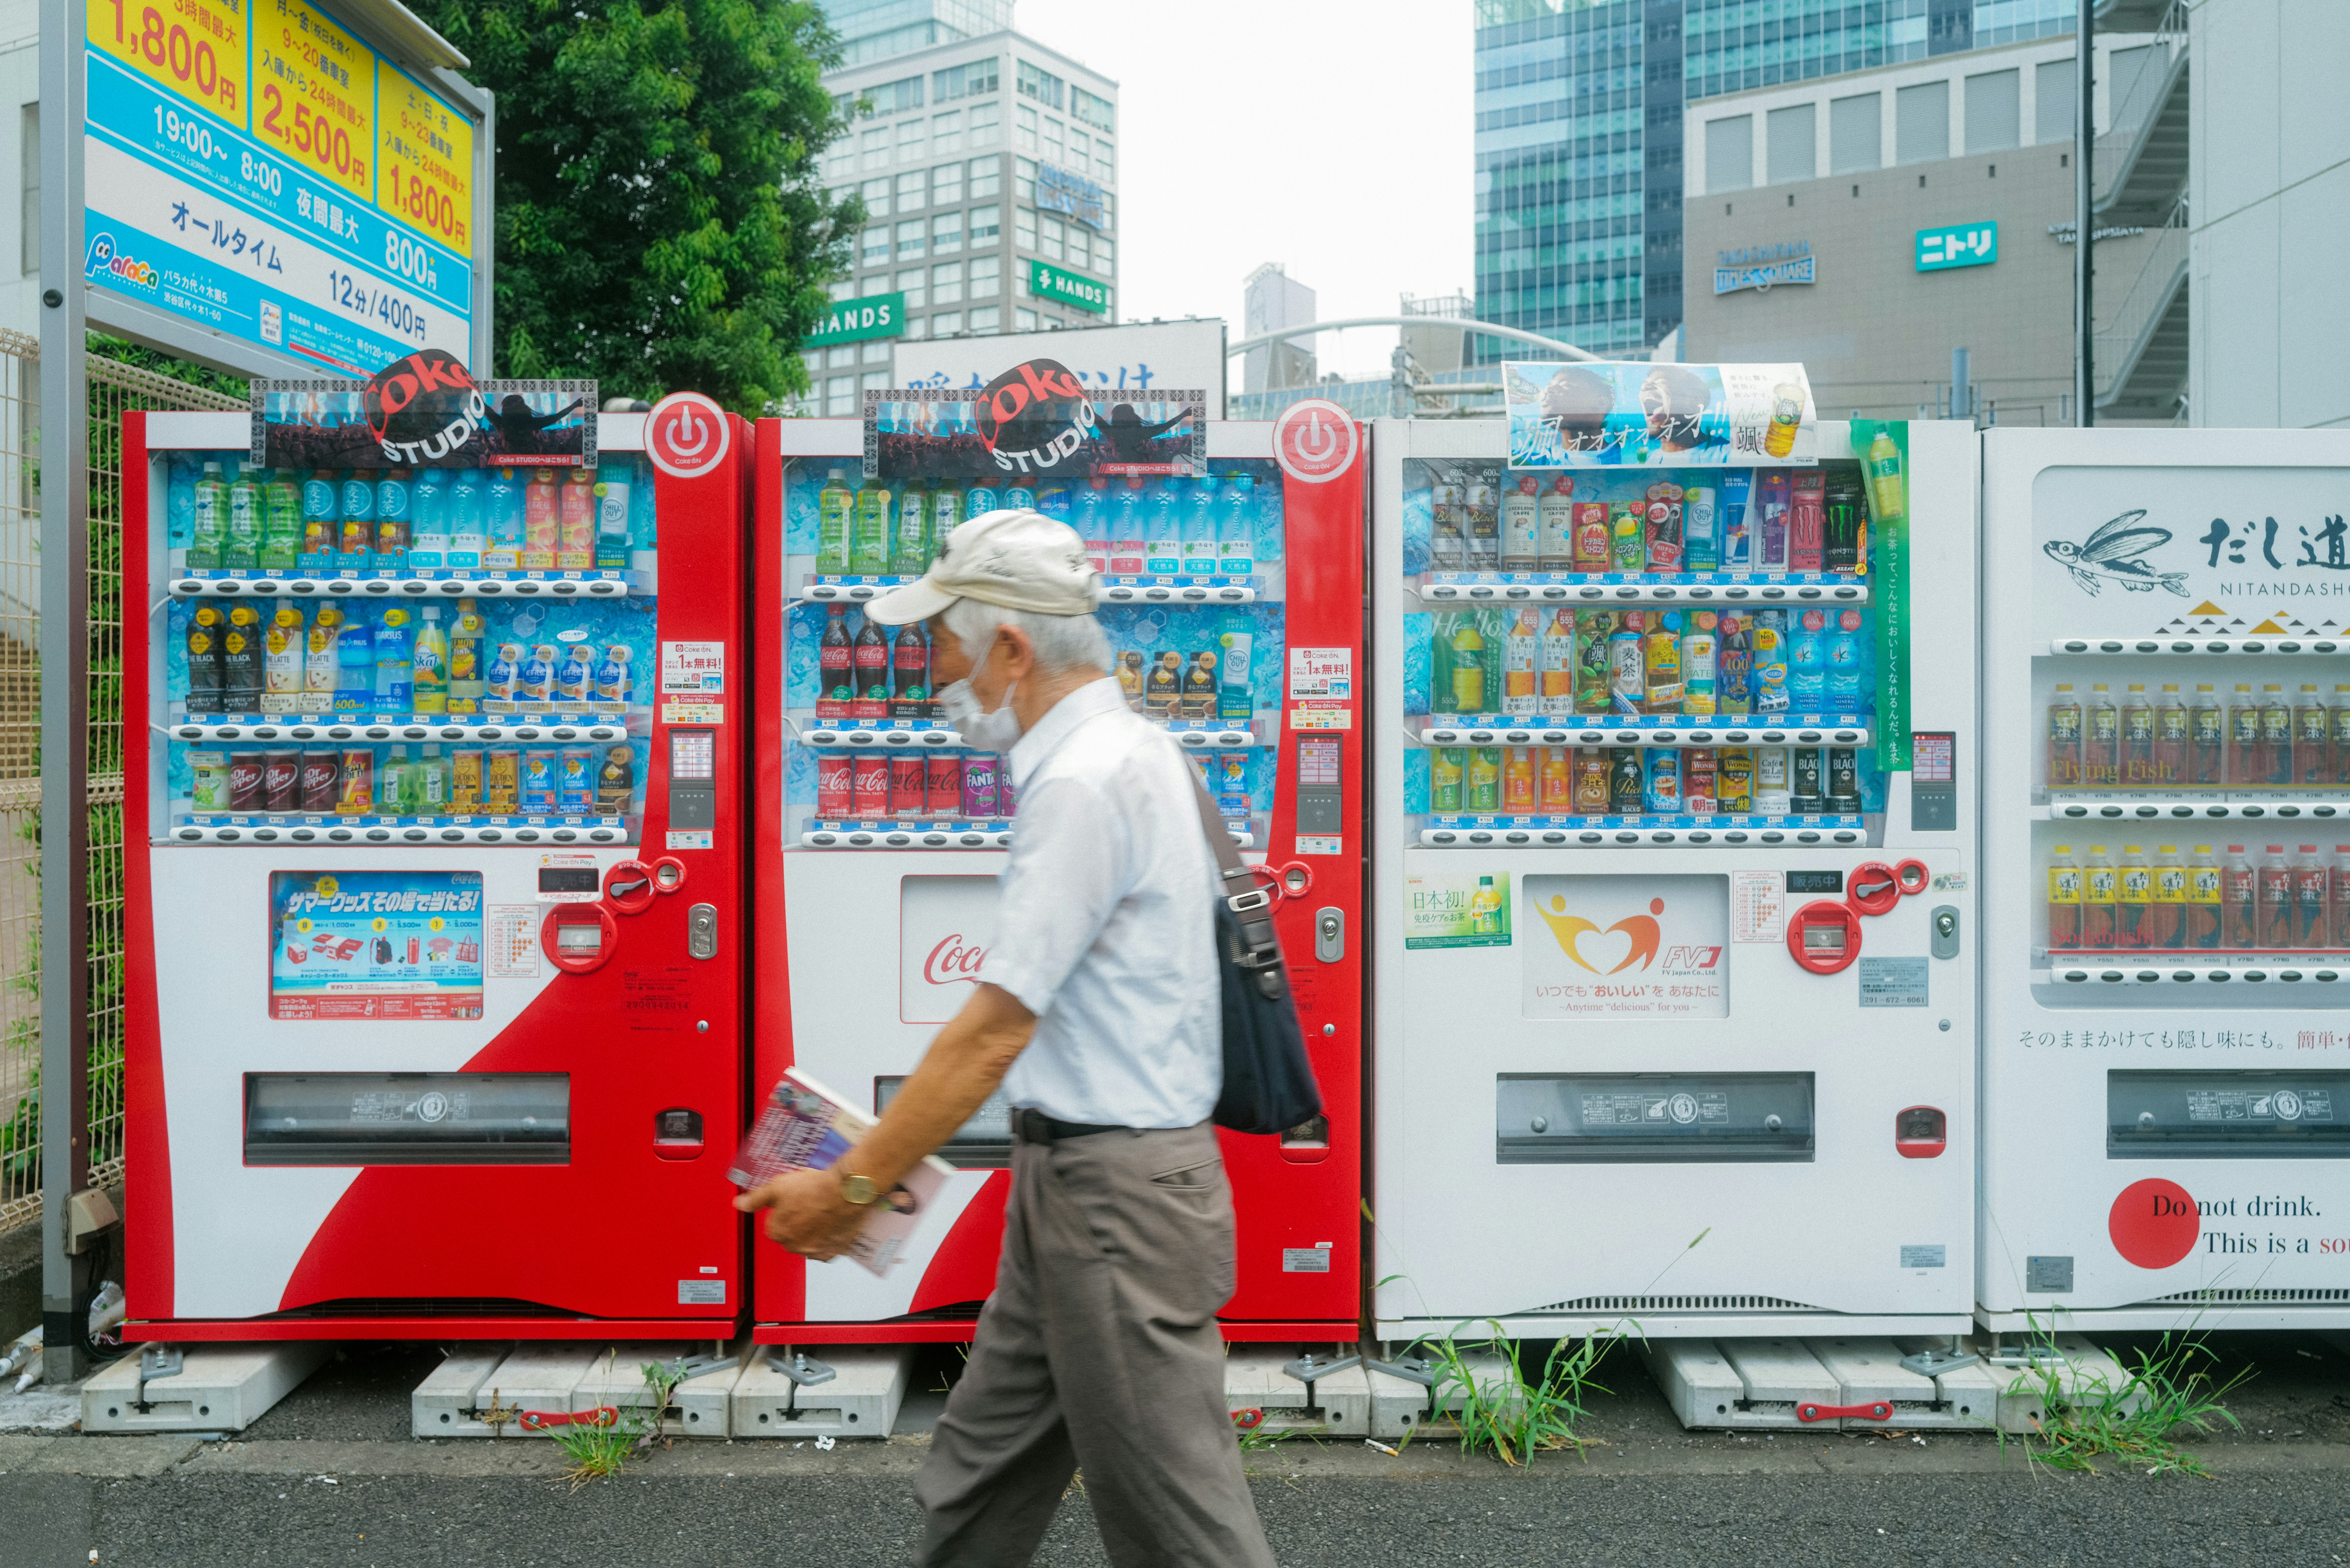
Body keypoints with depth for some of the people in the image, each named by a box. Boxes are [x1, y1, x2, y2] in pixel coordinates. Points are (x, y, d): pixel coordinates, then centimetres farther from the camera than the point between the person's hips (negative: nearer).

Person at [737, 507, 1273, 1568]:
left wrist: (851, 1188, -12)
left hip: (1116, 1194, -10)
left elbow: (997, 1029, -21)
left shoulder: (1084, 784, -20)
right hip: (1070, 1176, 10)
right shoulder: (1125, 748, 12)